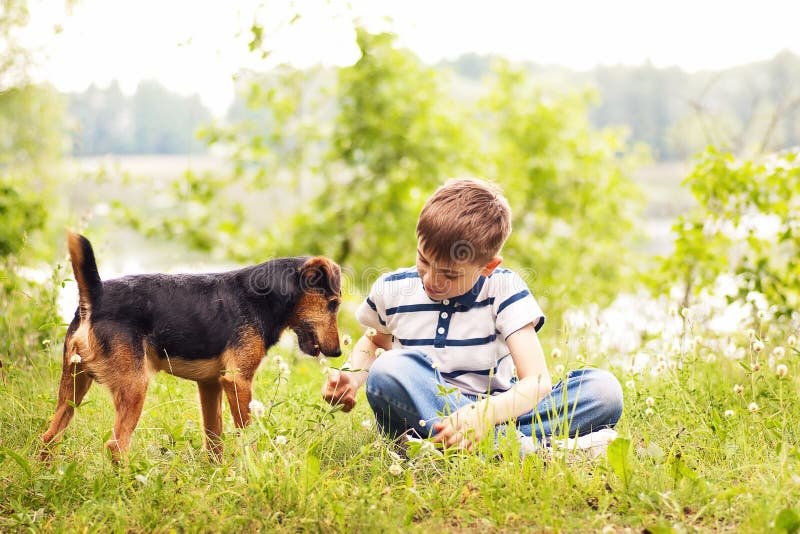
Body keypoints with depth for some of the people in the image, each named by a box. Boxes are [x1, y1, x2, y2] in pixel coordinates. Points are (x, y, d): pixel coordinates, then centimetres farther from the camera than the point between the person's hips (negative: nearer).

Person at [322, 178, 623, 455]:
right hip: (422, 416, 1)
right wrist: (353, 376, 0)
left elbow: (537, 382, -17)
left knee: (604, 389, -21)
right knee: (388, 369, -35)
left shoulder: (503, 288, -7)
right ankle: (524, 445, -39)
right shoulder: (392, 290, 0)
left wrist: (485, 415, -38)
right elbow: (375, 340, 24)